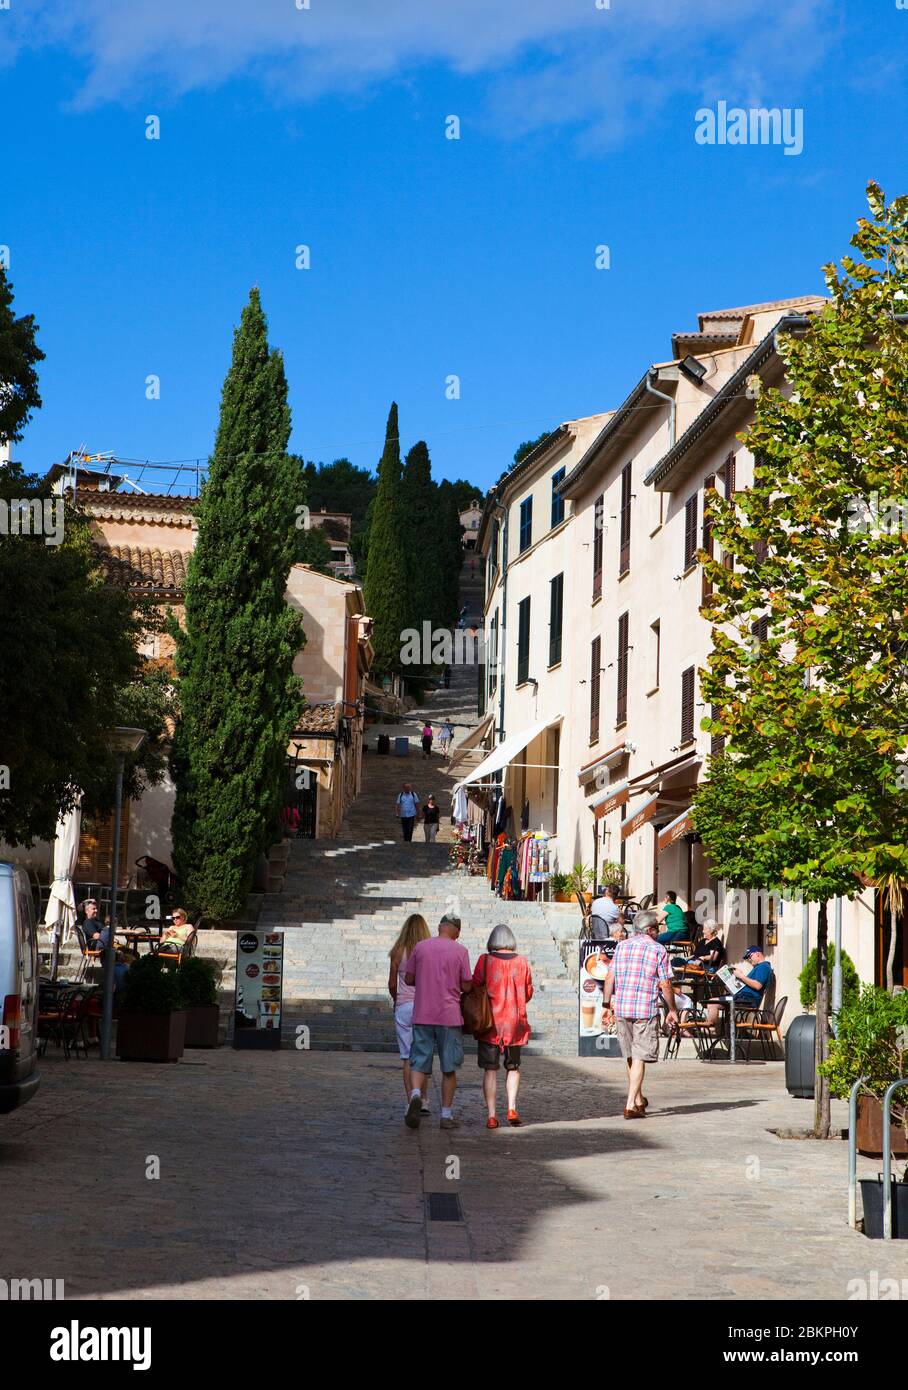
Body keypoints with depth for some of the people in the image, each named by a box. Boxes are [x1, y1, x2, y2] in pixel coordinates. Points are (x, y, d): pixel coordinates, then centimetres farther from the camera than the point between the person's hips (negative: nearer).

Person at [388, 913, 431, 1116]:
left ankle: (411, 1103, 0)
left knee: (408, 1058, 3)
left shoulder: (399, 952, -3)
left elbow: (392, 984, 2)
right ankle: (423, 1101, 11)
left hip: (404, 1007, -1)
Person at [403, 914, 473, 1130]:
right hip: (449, 1016, -1)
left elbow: (408, 979, 7)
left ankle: (415, 1095, -24)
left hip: (422, 1016, 1)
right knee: (449, 1068, 8)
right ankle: (447, 1115, 11)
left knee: (419, 1063, 4)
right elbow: (467, 987, -3)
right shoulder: (460, 951, -4)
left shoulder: (420, 947, 2)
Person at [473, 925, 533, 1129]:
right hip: (515, 1022, 2)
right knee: (513, 1067, 17)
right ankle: (512, 1108, 2)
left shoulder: (485, 961, -9)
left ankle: (492, 1116, 0)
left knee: (490, 1070, 4)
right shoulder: (522, 963, -1)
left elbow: (474, 988, -6)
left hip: (490, 1023, -2)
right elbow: (529, 993, 6)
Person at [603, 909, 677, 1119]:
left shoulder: (622, 947, 10)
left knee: (631, 1057, 17)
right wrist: (672, 1010, 6)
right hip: (646, 1010, -5)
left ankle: (639, 1100, 31)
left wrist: (606, 1004, 16)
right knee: (639, 1058, -3)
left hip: (621, 1009, 5)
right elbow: (665, 985, -5)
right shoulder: (658, 949, -3)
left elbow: (609, 979, 8)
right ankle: (630, 1105, -9)